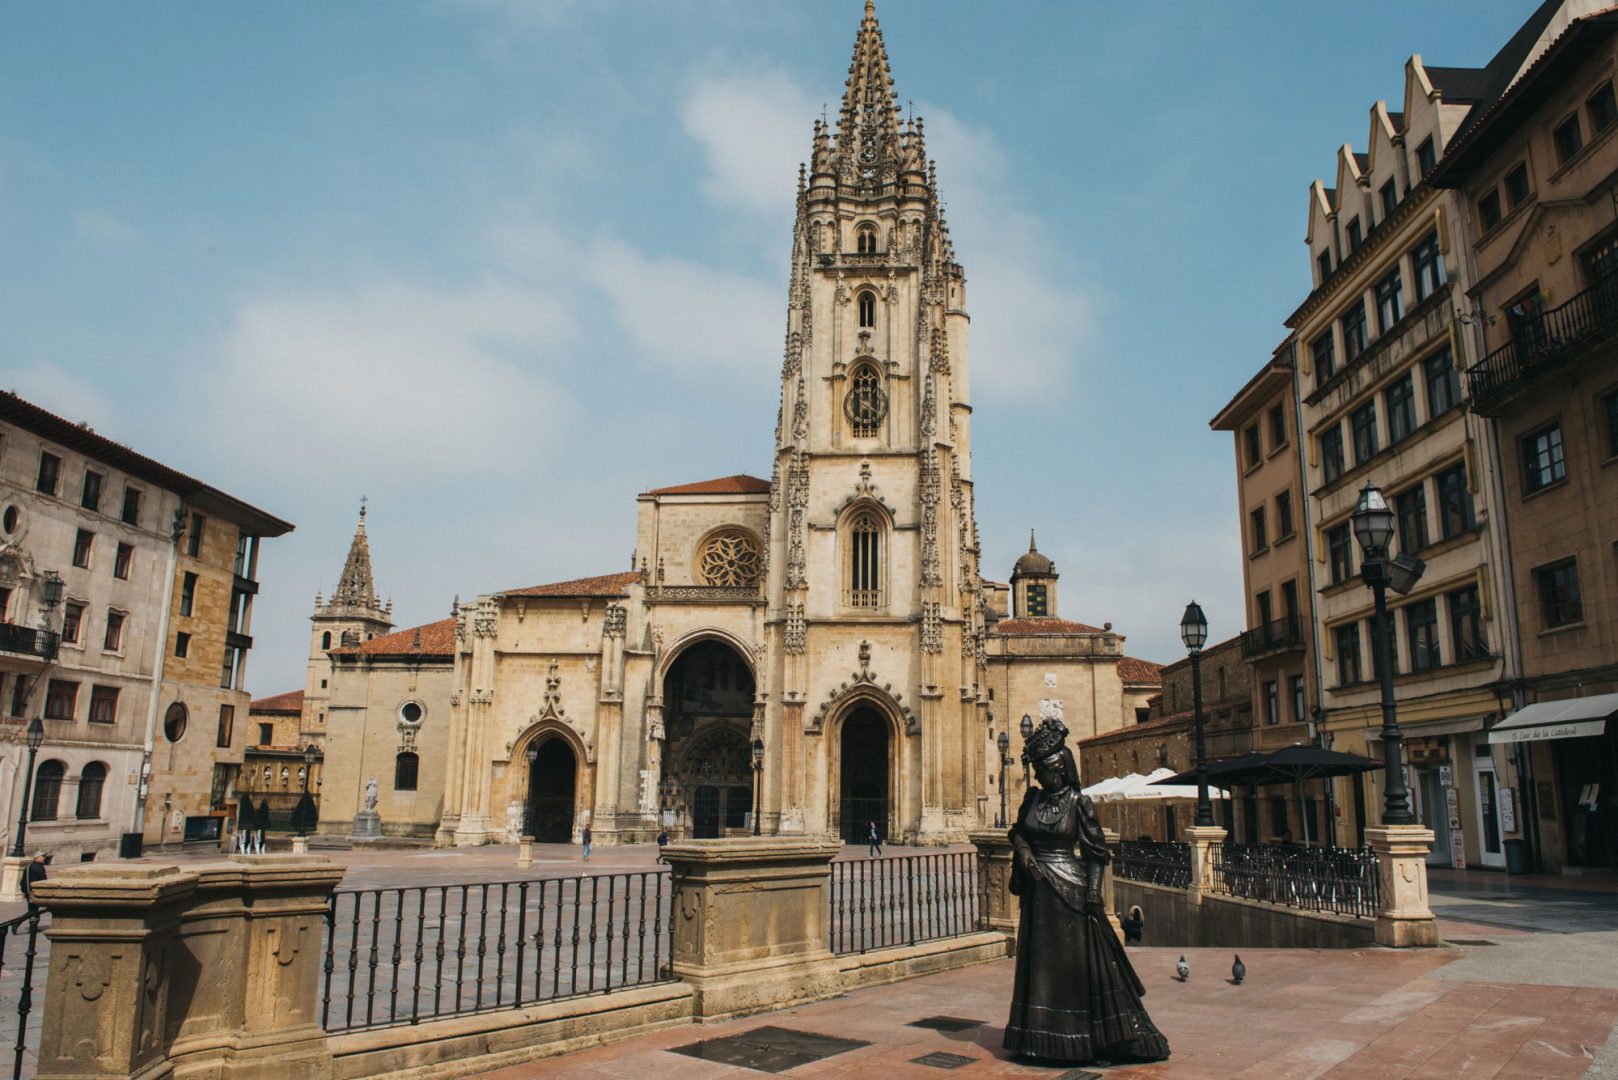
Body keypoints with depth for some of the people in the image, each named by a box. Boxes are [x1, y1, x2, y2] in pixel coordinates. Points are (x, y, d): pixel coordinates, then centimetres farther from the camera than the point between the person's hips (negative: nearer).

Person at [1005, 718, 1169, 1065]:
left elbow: (1096, 851, -6)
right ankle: (1046, 1036, 18)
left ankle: (1090, 1036, 7)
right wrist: (1023, 851, -3)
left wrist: (1093, 891, -14)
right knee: (1040, 962, 8)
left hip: (1070, 888, -5)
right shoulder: (1033, 797, 6)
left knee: (1082, 961, -3)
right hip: (1038, 892, 5)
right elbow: (1017, 831, 17)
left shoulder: (1078, 802, -7)